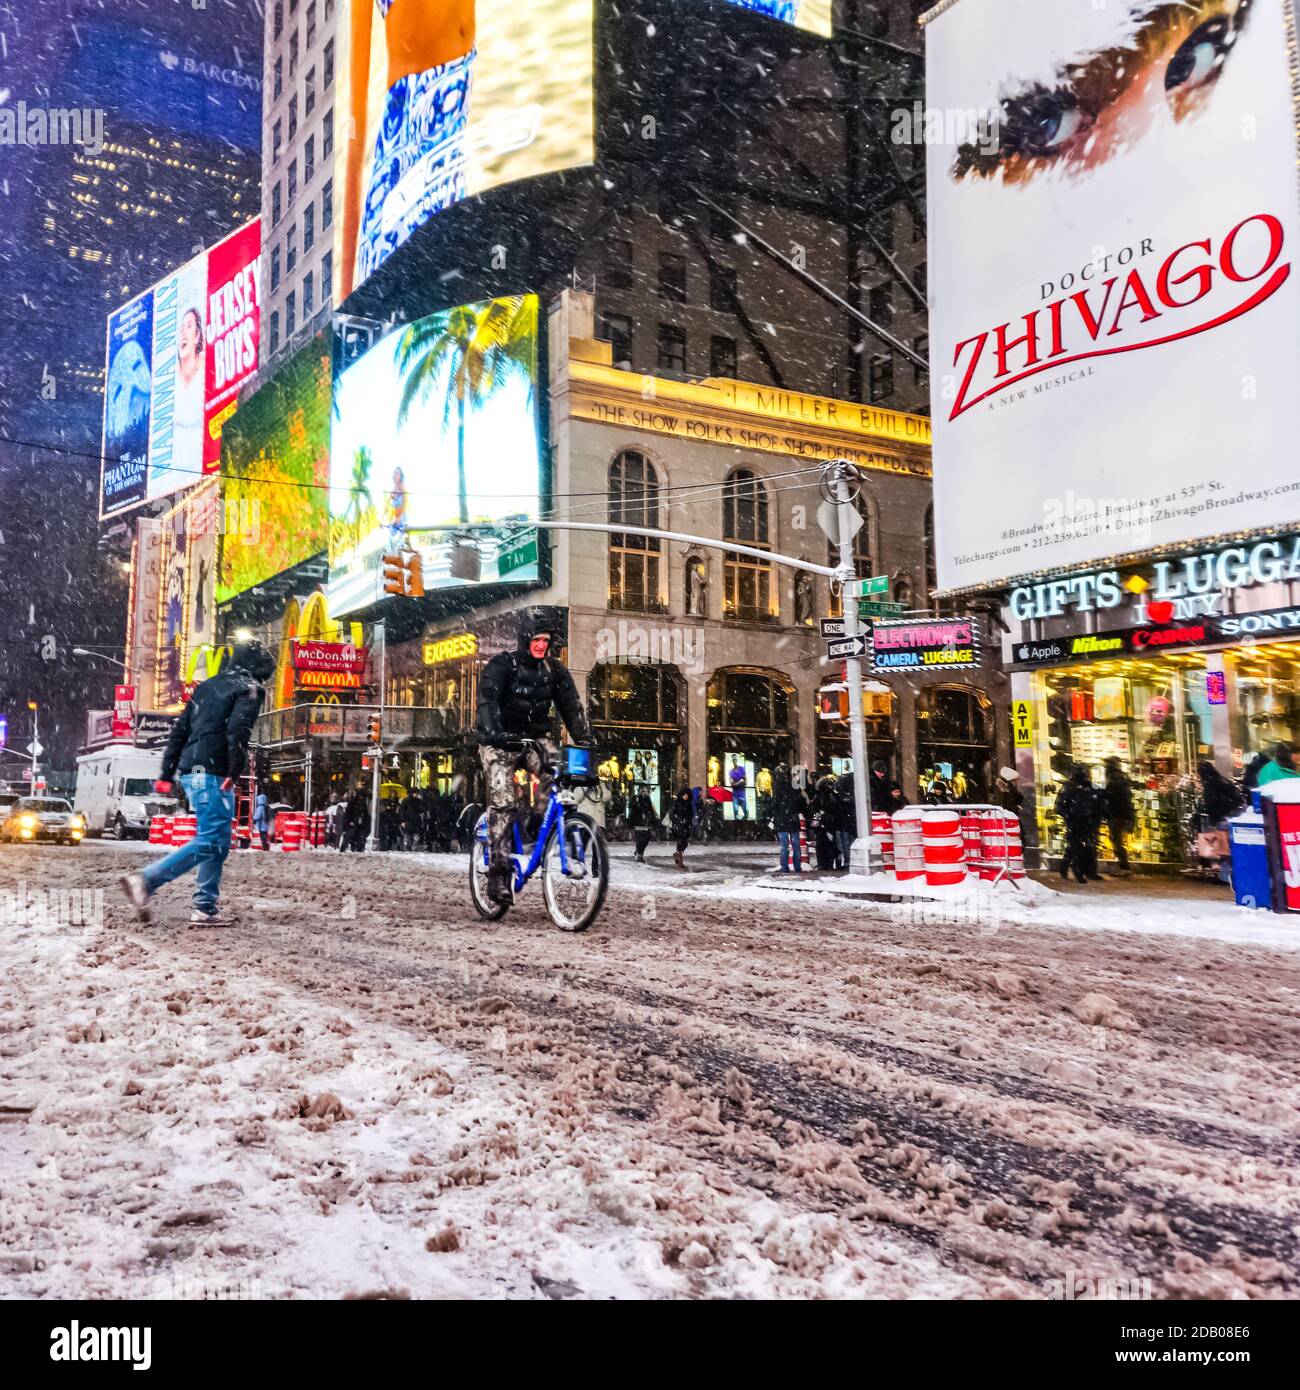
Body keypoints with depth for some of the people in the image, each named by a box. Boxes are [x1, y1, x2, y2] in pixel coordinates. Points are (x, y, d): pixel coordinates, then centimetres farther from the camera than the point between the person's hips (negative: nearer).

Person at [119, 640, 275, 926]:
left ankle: (206, 908, 8)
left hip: (191, 771, 9)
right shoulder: (249, 688, -1)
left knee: (219, 840, 12)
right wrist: (236, 772, -20)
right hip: (213, 772, -9)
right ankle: (145, 881, -18)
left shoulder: (207, 686, 23)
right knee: (210, 841, -10)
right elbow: (238, 730, -18)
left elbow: (179, 730, 20)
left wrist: (166, 774, 19)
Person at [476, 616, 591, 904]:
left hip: (535, 738, 4)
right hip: (500, 741, -4)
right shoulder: (501, 664, -12)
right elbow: (487, 700, -25)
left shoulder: (554, 669, 1)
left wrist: (584, 739, -16)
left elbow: (571, 705, -3)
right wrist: (494, 731, -43)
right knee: (502, 801, -16)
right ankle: (498, 871, -14)